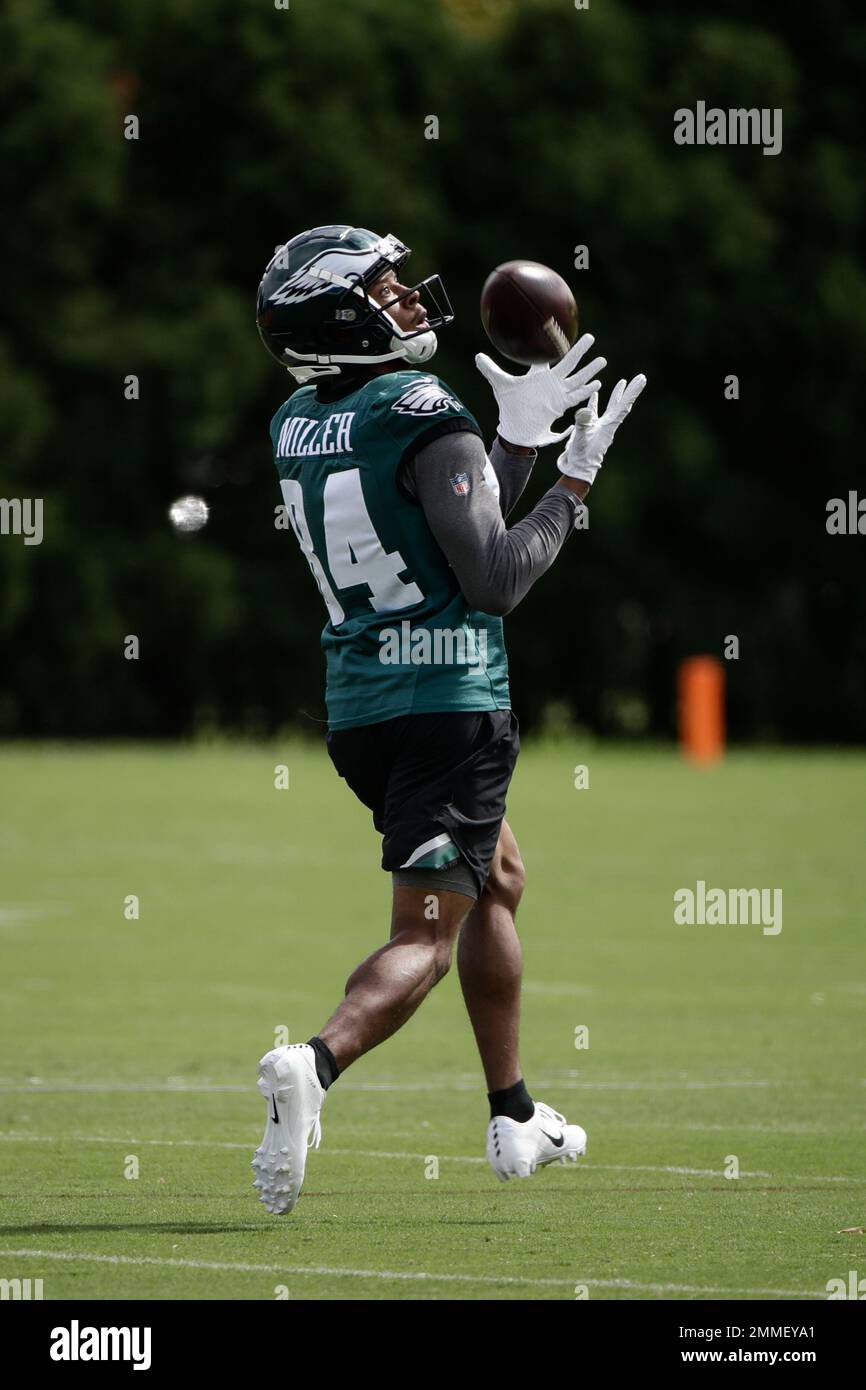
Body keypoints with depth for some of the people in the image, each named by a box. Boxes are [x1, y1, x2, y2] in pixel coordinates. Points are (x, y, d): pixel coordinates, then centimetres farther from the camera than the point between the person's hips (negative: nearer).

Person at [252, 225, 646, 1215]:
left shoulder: (298, 426, 8)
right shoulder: (426, 422, -16)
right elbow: (495, 582, -17)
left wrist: (522, 437, 18)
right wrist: (573, 483, -6)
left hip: (357, 710, 8)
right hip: (450, 702, -8)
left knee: (496, 875, 27)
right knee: (425, 938, -7)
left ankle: (515, 1119, 31)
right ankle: (314, 1065, -33)